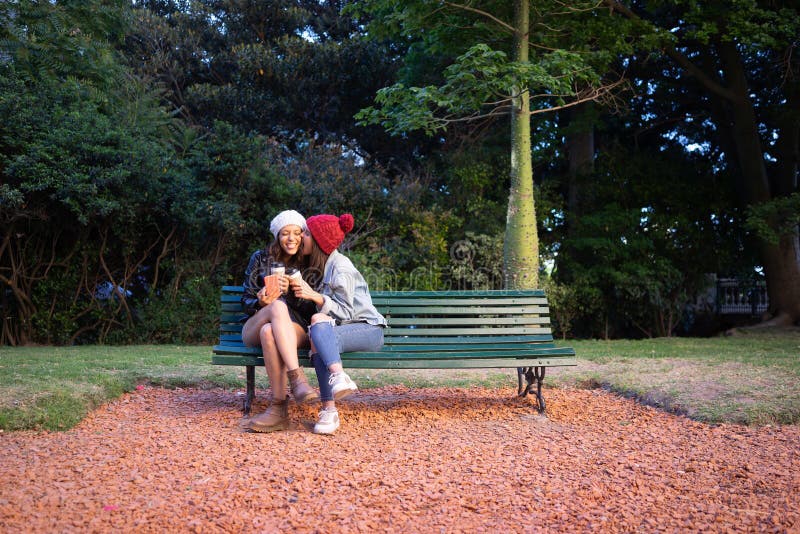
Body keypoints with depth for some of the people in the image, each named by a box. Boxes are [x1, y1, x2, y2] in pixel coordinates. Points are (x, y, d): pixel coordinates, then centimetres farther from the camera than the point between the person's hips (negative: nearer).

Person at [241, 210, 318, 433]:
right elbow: (246, 300, 9)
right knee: (278, 306, -36)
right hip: (254, 328, 1)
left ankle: (279, 408, -42)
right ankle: (297, 379, -49)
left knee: (269, 332, -39)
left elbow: (311, 309, 3)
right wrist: (261, 302, -15)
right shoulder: (261, 258, 11)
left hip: (295, 329, 0)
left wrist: (289, 292, -16)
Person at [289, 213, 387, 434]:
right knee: (318, 339, -30)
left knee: (319, 325, -33)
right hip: (339, 328, 6)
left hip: (368, 329, -6)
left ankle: (338, 376, -51)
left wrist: (314, 296, -26)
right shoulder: (318, 266, 14)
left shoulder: (341, 267, -11)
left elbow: (346, 311, -16)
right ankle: (329, 410, -40)